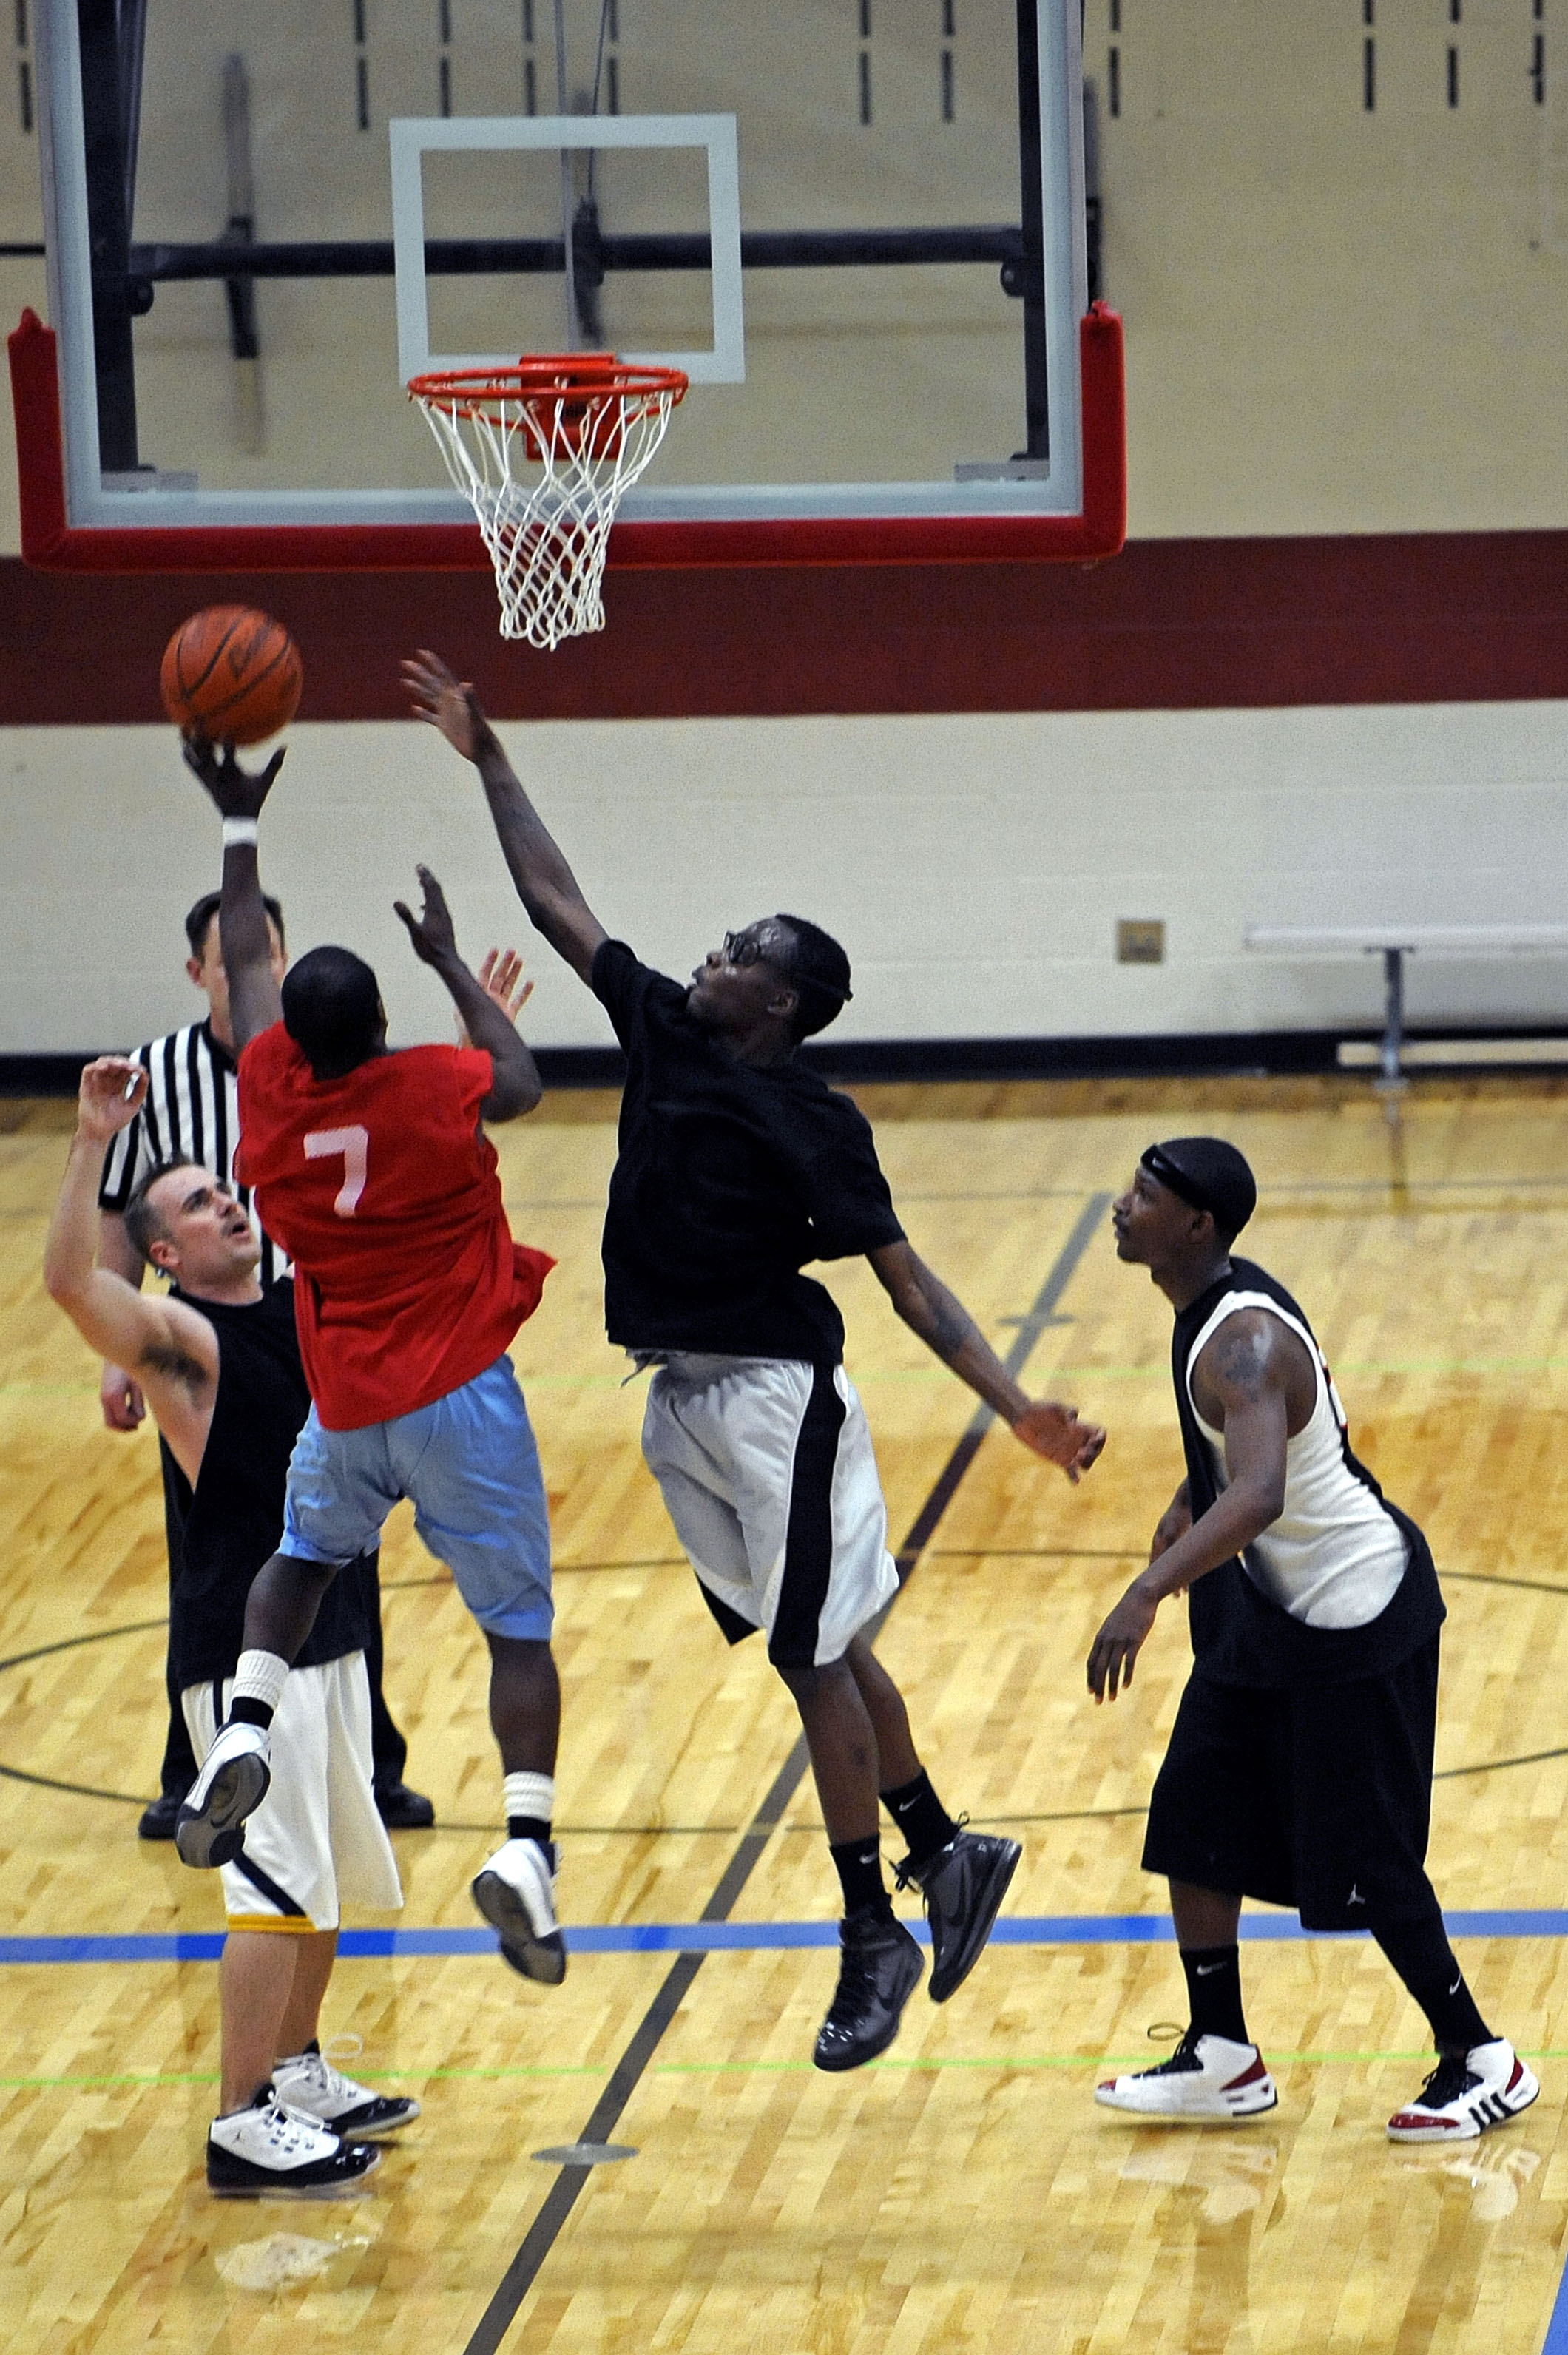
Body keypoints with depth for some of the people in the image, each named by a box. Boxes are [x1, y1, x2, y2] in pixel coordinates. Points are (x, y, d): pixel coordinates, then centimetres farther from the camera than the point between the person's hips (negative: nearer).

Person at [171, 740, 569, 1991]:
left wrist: (240, 824, 23)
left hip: (346, 1408, 3)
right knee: (519, 1627, 1)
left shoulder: (272, 1089, -5)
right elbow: (522, 1078, 12)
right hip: (461, 1395, -3)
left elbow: (245, 961, 13)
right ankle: (528, 1840, -16)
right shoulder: (437, 1089, -13)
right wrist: (451, 960, 20)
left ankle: (243, 1735, 6)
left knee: (302, 1555, 30)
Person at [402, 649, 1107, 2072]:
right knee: (830, 1649, 14)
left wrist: (1015, 1407, -21)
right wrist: (488, 761, 11)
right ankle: (949, 1857, 27)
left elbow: (905, 1277, -14)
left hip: (774, 1398, -7)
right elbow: (557, 903, 11)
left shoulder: (811, 1123, -15)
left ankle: (874, 1940, 6)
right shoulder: (659, 1027, 3)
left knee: (816, 1659, -2)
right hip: (686, 1399, 7)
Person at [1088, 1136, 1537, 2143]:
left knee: (1365, 1861, -2)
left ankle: (1482, 2063, 12)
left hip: (1355, 1614, -10)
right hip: (1270, 1606, 10)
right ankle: (1223, 2060, 20)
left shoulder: (1242, 1342, -29)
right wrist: (1188, 1504, 23)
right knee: (1195, 1821, 10)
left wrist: (1150, 1591, -51)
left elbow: (1259, 1495, -45)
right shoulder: (1210, 1306, 2)